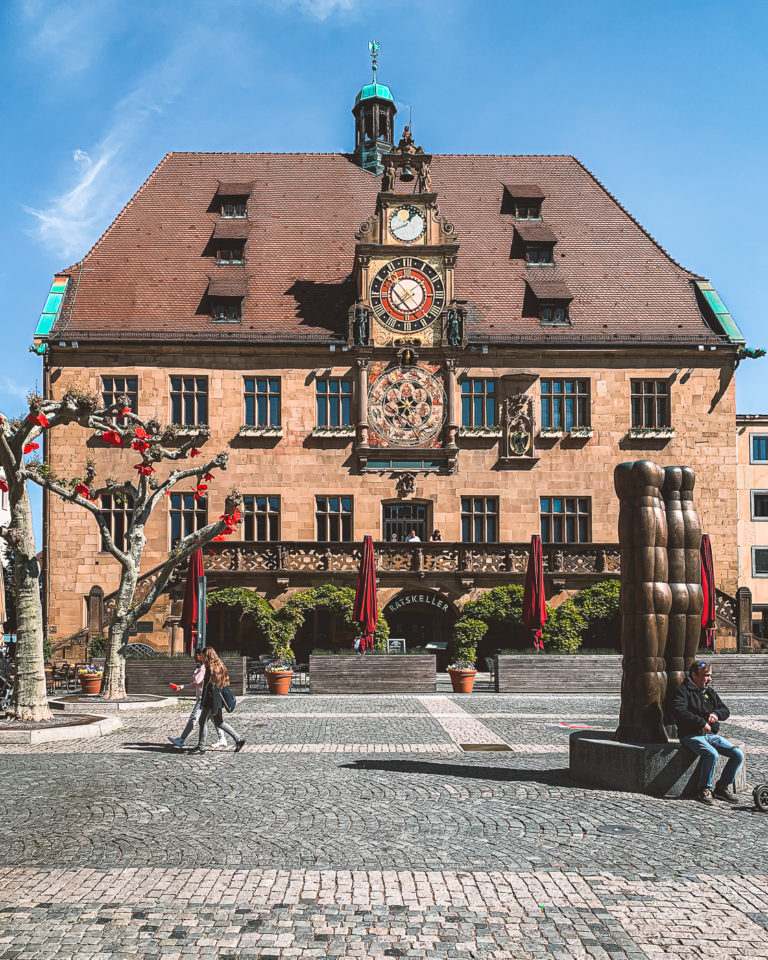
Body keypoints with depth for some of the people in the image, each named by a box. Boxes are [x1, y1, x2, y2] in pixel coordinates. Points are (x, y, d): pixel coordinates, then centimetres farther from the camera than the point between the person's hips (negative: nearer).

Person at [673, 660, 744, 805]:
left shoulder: (709, 691, 19)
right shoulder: (683, 691, -4)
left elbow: (726, 711, 18)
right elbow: (680, 712, -20)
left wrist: (716, 714, -5)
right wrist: (701, 723, -24)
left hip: (712, 735, 7)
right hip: (691, 735, -7)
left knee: (738, 755, -11)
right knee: (712, 754, -33)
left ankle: (722, 787, 2)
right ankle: (704, 789, -15)